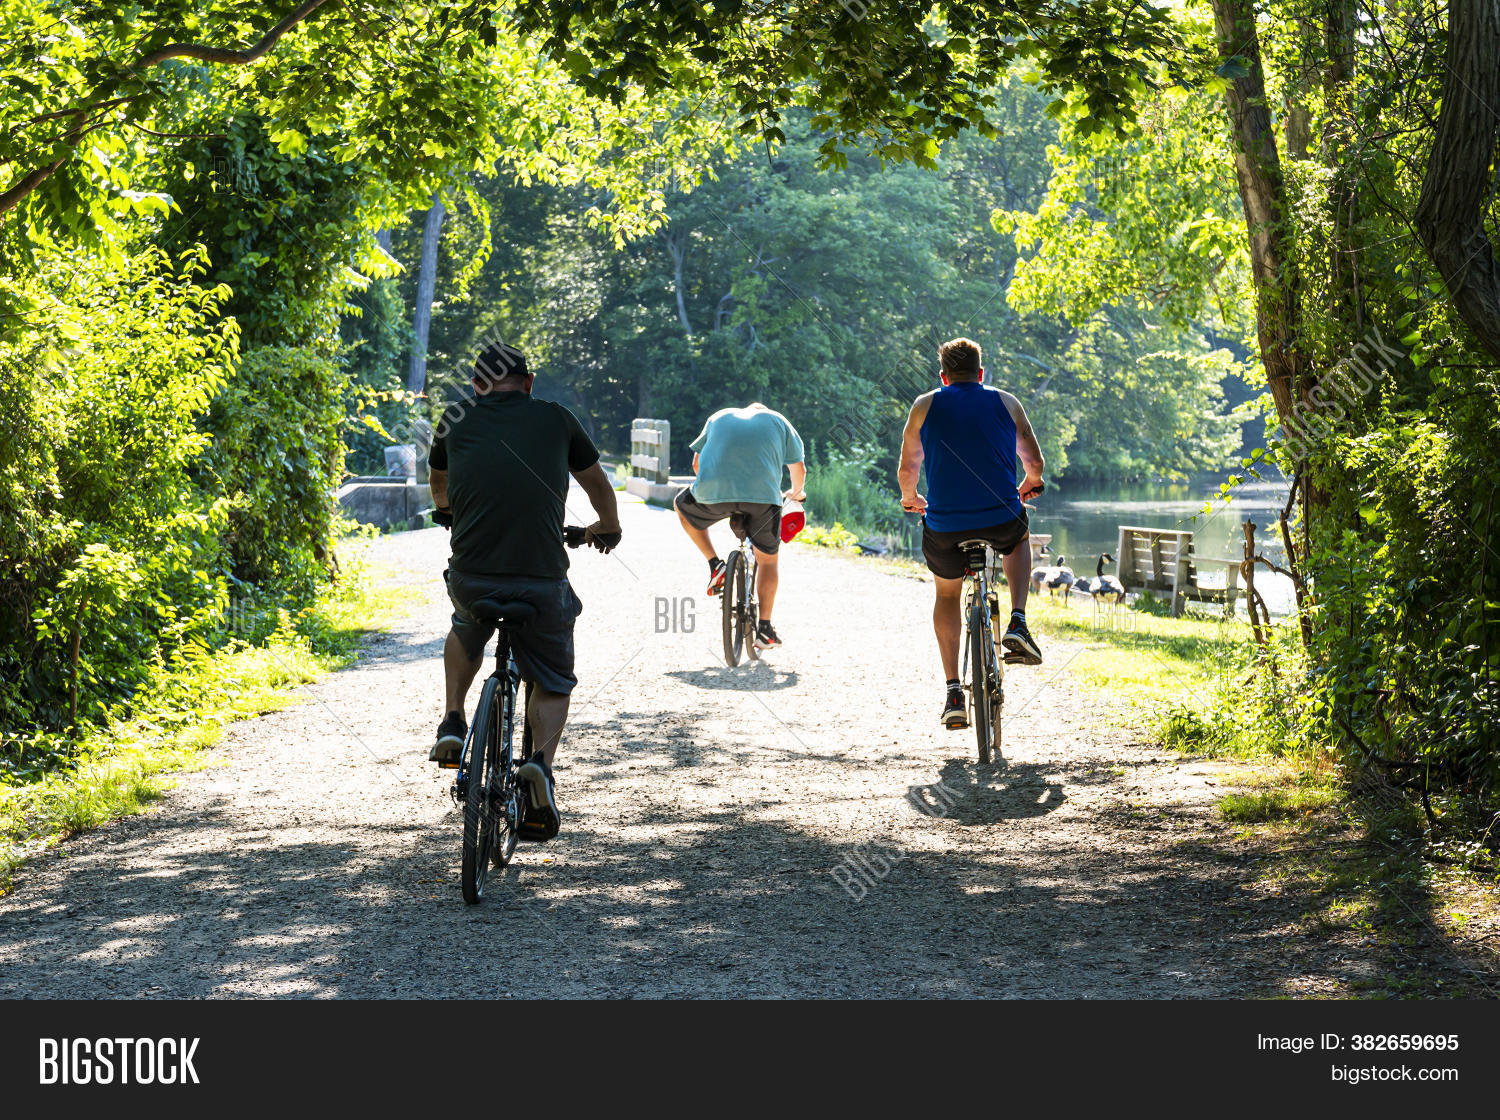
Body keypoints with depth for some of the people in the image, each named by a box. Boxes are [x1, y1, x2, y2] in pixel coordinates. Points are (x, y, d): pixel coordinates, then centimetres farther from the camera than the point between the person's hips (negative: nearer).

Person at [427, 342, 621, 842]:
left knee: (465, 634, 36)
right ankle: (541, 763, -6)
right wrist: (608, 528, 47)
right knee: (553, 683, 18)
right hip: (542, 580, -1)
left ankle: (452, 724, 24)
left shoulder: (457, 418, 12)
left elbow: (438, 486, 33)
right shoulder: (556, 420, 10)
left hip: (470, 577, 1)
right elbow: (598, 485, 26)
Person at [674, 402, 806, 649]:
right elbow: (799, 468, 24)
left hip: (713, 491, 0)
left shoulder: (719, 417, 28)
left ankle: (715, 564, 18)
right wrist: (797, 492, 44)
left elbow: (697, 464, 26)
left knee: (683, 506, 32)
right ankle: (764, 630, 15)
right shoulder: (778, 420, 25)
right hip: (763, 496, 0)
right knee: (768, 560, 18)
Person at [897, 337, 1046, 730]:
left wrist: (910, 499, 32)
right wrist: (1029, 485, 35)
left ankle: (953, 693, 15)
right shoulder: (1006, 403, 8)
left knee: (947, 595, 27)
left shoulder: (925, 406, 7)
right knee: (1019, 540, 37)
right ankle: (1018, 623, 15)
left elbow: (907, 469, 11)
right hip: (1002, 519, 0)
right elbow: (1035, 463, 12)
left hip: (944, 525, 0)